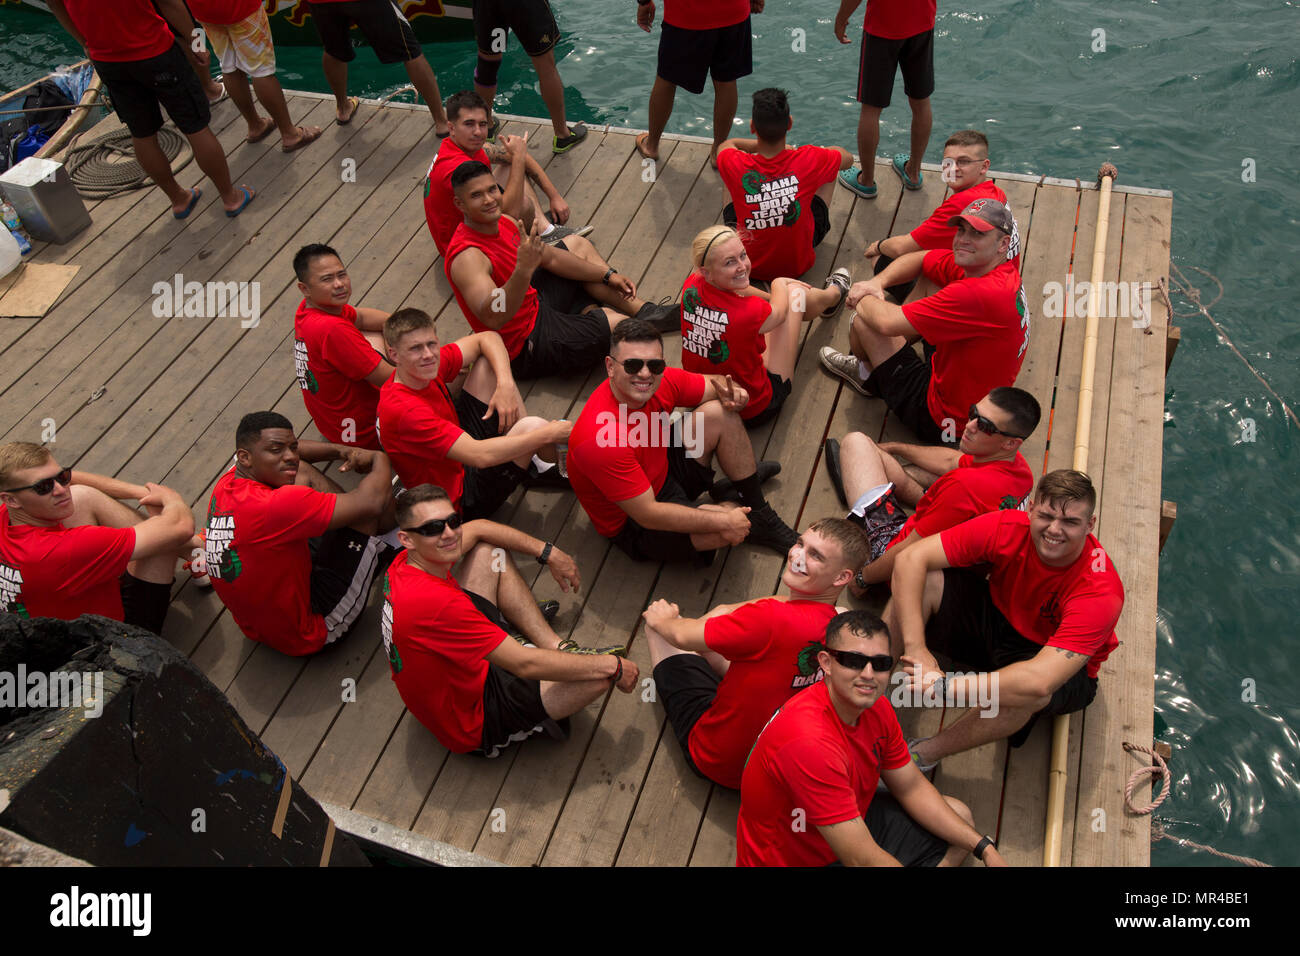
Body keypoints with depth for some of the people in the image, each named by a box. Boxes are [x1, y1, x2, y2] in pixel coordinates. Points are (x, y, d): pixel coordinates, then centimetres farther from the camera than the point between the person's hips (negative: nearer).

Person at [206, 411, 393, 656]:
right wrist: (380, 458, -8)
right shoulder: (275, 505, -34)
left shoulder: (228, 482, -7)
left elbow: (288, 447, 16)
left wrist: (341, 451, 2)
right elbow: (372, 502, -30)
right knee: (366, 512, -12)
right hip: (306, 636, -9)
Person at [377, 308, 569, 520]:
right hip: (462, 499, -9)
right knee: (532, 426, -29)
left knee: (488, 362, 5)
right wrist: (549, 434, -31)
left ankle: (535, 460, 2)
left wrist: (506, 385, -14)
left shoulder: (427, 366, -9)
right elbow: (480, 456, -37)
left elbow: (487, 338, 5)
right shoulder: (404, 410, -33)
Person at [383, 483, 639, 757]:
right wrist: (613, 666, -21)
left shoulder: (407, 563, -11)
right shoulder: (435, 601, -37)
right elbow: (525, 664, -31)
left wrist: (550, 554, 9)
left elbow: (479, 529, 9)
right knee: (601, 674, -21)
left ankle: (556, 646, 10)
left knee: (487, 552, 11)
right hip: (474, 718, -9)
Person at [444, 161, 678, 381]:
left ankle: (645, 312, 20)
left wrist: (608, 275, 11)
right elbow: (492, 318, -44)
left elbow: (551, 258, 11)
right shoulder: (468, 257, -29)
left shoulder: (504, 222, -1)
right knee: (615, 322, -23)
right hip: (525, 347, -10)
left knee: (576, 245, 19)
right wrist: (523, 270, -57)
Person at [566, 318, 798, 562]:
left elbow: (716, 384, 4)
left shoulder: (662, 381, -15)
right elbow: (648, 514, -32)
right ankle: (754, 525, 12)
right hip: (634, 526, -7)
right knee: (732, 523, -28)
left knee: (719, 412, -7)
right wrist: (723, 522, -28)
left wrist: (731, 393, -22)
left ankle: (759, 511, 8)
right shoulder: (599, 437, -36)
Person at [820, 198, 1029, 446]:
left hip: (943, 422, -10)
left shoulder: (982, 294, -33)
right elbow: (918, 260, 11)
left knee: (864, 322, -9)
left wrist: (864, 300, -9)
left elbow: (888, 321, -31)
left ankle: (865, 372, 25)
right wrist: (876, 283, -8)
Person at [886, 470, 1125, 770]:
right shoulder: (1007, 527, -24)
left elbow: (1040, 680, -43)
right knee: (926, 582, -22)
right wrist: (915, 649, -35)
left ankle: (922, 756, -22)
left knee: (1030, 687, -41)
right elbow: (911, 559, -27)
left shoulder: (1100, 591, -33)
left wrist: (944, 686, -45)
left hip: (1064, 669, -3)